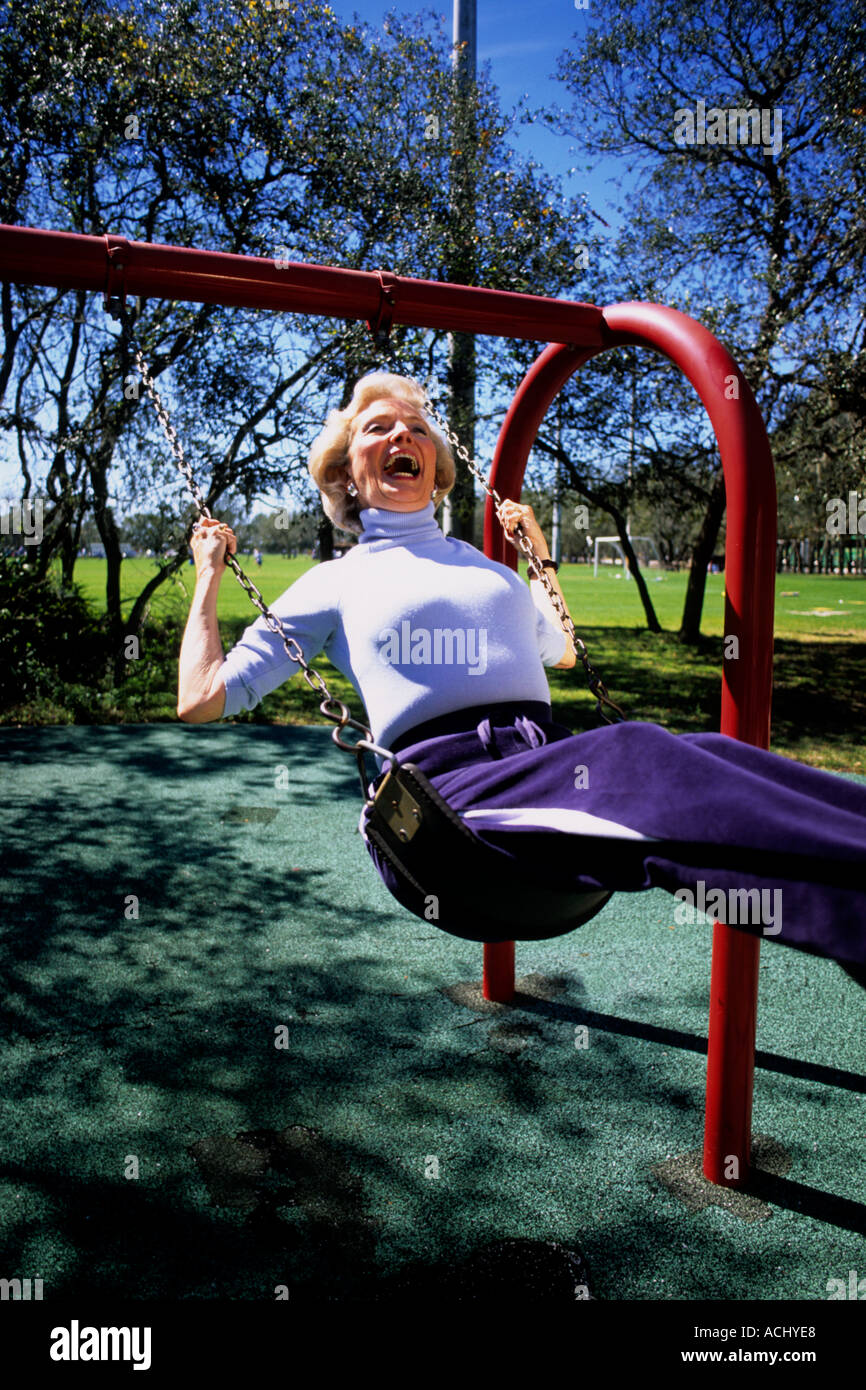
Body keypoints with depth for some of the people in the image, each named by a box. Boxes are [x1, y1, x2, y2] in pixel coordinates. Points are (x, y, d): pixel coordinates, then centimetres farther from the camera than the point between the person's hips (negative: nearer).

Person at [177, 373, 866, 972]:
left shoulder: (491, 566, 30)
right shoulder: (336, 582, 19)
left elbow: (562, 651, 49)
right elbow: (202, 699, 17)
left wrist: (540, 552, 43)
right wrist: (210, 574, 22)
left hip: (552, 764, 5)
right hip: (445, 785, -5)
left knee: (706, 759, -29)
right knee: (636, 752, -37)